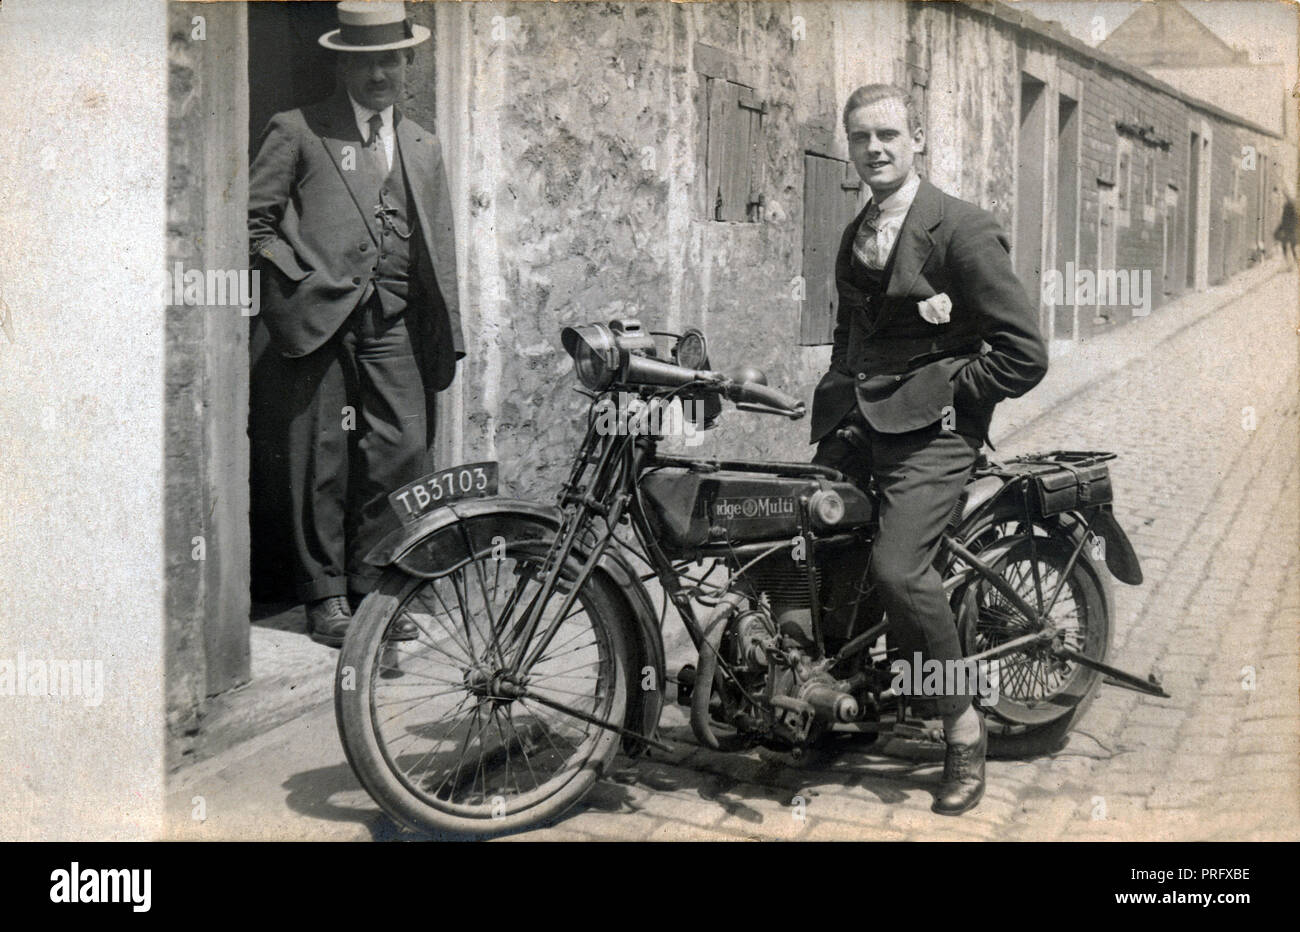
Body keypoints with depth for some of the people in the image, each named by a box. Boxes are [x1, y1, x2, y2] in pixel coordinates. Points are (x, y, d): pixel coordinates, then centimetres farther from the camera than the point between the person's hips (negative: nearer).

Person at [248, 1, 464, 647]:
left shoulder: (423, 146, 21)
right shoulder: (298, 132, 7)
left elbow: (439, 248, 20)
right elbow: (253, 220, 4)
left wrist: (447, 337, 14)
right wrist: (299, 279, -6)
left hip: (395, 323, 4)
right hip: (323, 318, -4)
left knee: (404, 450, -4)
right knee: (325, 459, -2)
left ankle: (374, 589, 10)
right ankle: (326, 597, 9)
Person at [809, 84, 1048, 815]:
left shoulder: (963, 227, -7)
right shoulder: (857, 233, 19)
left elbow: (1025, 353, -10)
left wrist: (947, 392, -9)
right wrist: (840, 393, 15)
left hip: (932, 427, -8)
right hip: (858, 424, 8)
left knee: (898, 566, -25)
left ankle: (965, 728, -7)